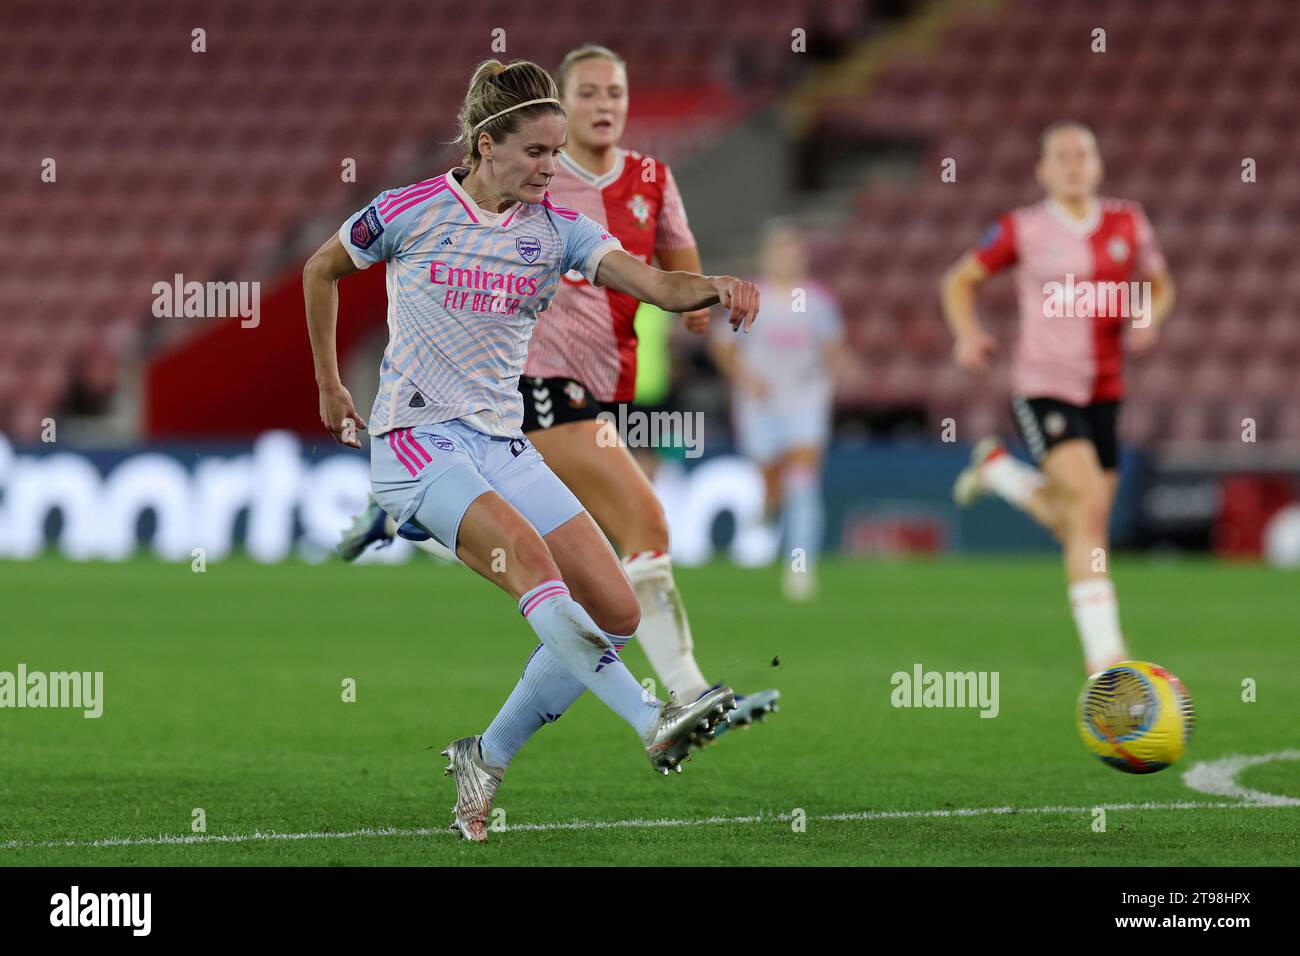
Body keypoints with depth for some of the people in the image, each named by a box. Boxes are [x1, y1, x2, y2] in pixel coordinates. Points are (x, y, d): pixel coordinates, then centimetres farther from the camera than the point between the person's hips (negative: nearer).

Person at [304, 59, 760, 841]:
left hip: (505, 448, 5)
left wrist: (715, 289, -32)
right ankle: (653, 723, -44)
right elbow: (321, 270, 13)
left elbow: (656, 284, -11)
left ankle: (484, 757, 7)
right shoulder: (410, 213, -5)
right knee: (526, 553, -32)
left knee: (617, 611, -6)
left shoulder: (557, 229, 3)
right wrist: (329, 387, 16)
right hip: (416, 444, -5)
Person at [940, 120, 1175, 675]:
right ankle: (1106, 661, -21)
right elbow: (960, 280, 9)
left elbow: (1160, 285, 19)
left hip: (1103, 393, 5)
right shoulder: (1023, 230, -3)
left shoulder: (1127, 224, 5)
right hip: (1042, 387, -5)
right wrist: (967, 334, -9)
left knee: (1081, 528, 12)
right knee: (1090, 504, -21)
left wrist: (1149, 318, -3)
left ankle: (996, 468, 42)